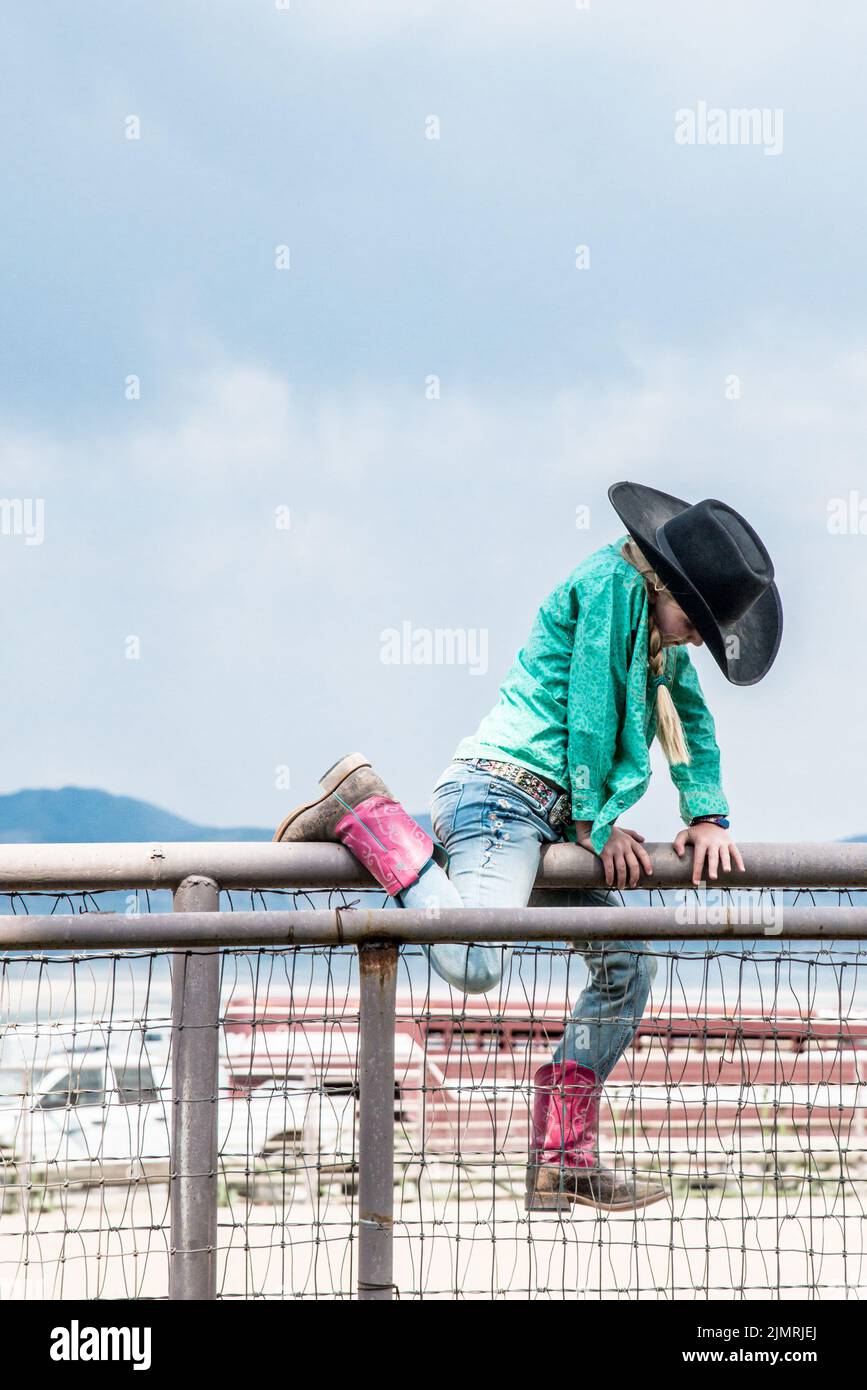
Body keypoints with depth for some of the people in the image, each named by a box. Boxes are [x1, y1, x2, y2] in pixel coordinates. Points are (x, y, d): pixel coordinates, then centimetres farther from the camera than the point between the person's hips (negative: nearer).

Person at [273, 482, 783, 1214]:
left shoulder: (661, 623, 19)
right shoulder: (611, 584, -10)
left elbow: (690, 715, 26)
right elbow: (590, 710, -12)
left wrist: (707, 817, 14)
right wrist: (598, 826, -6)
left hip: (544, 818, 11)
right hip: (503, 791, -11)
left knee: (628, 961, 13)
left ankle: (565, 1163, 15)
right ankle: (362, 810, -15)